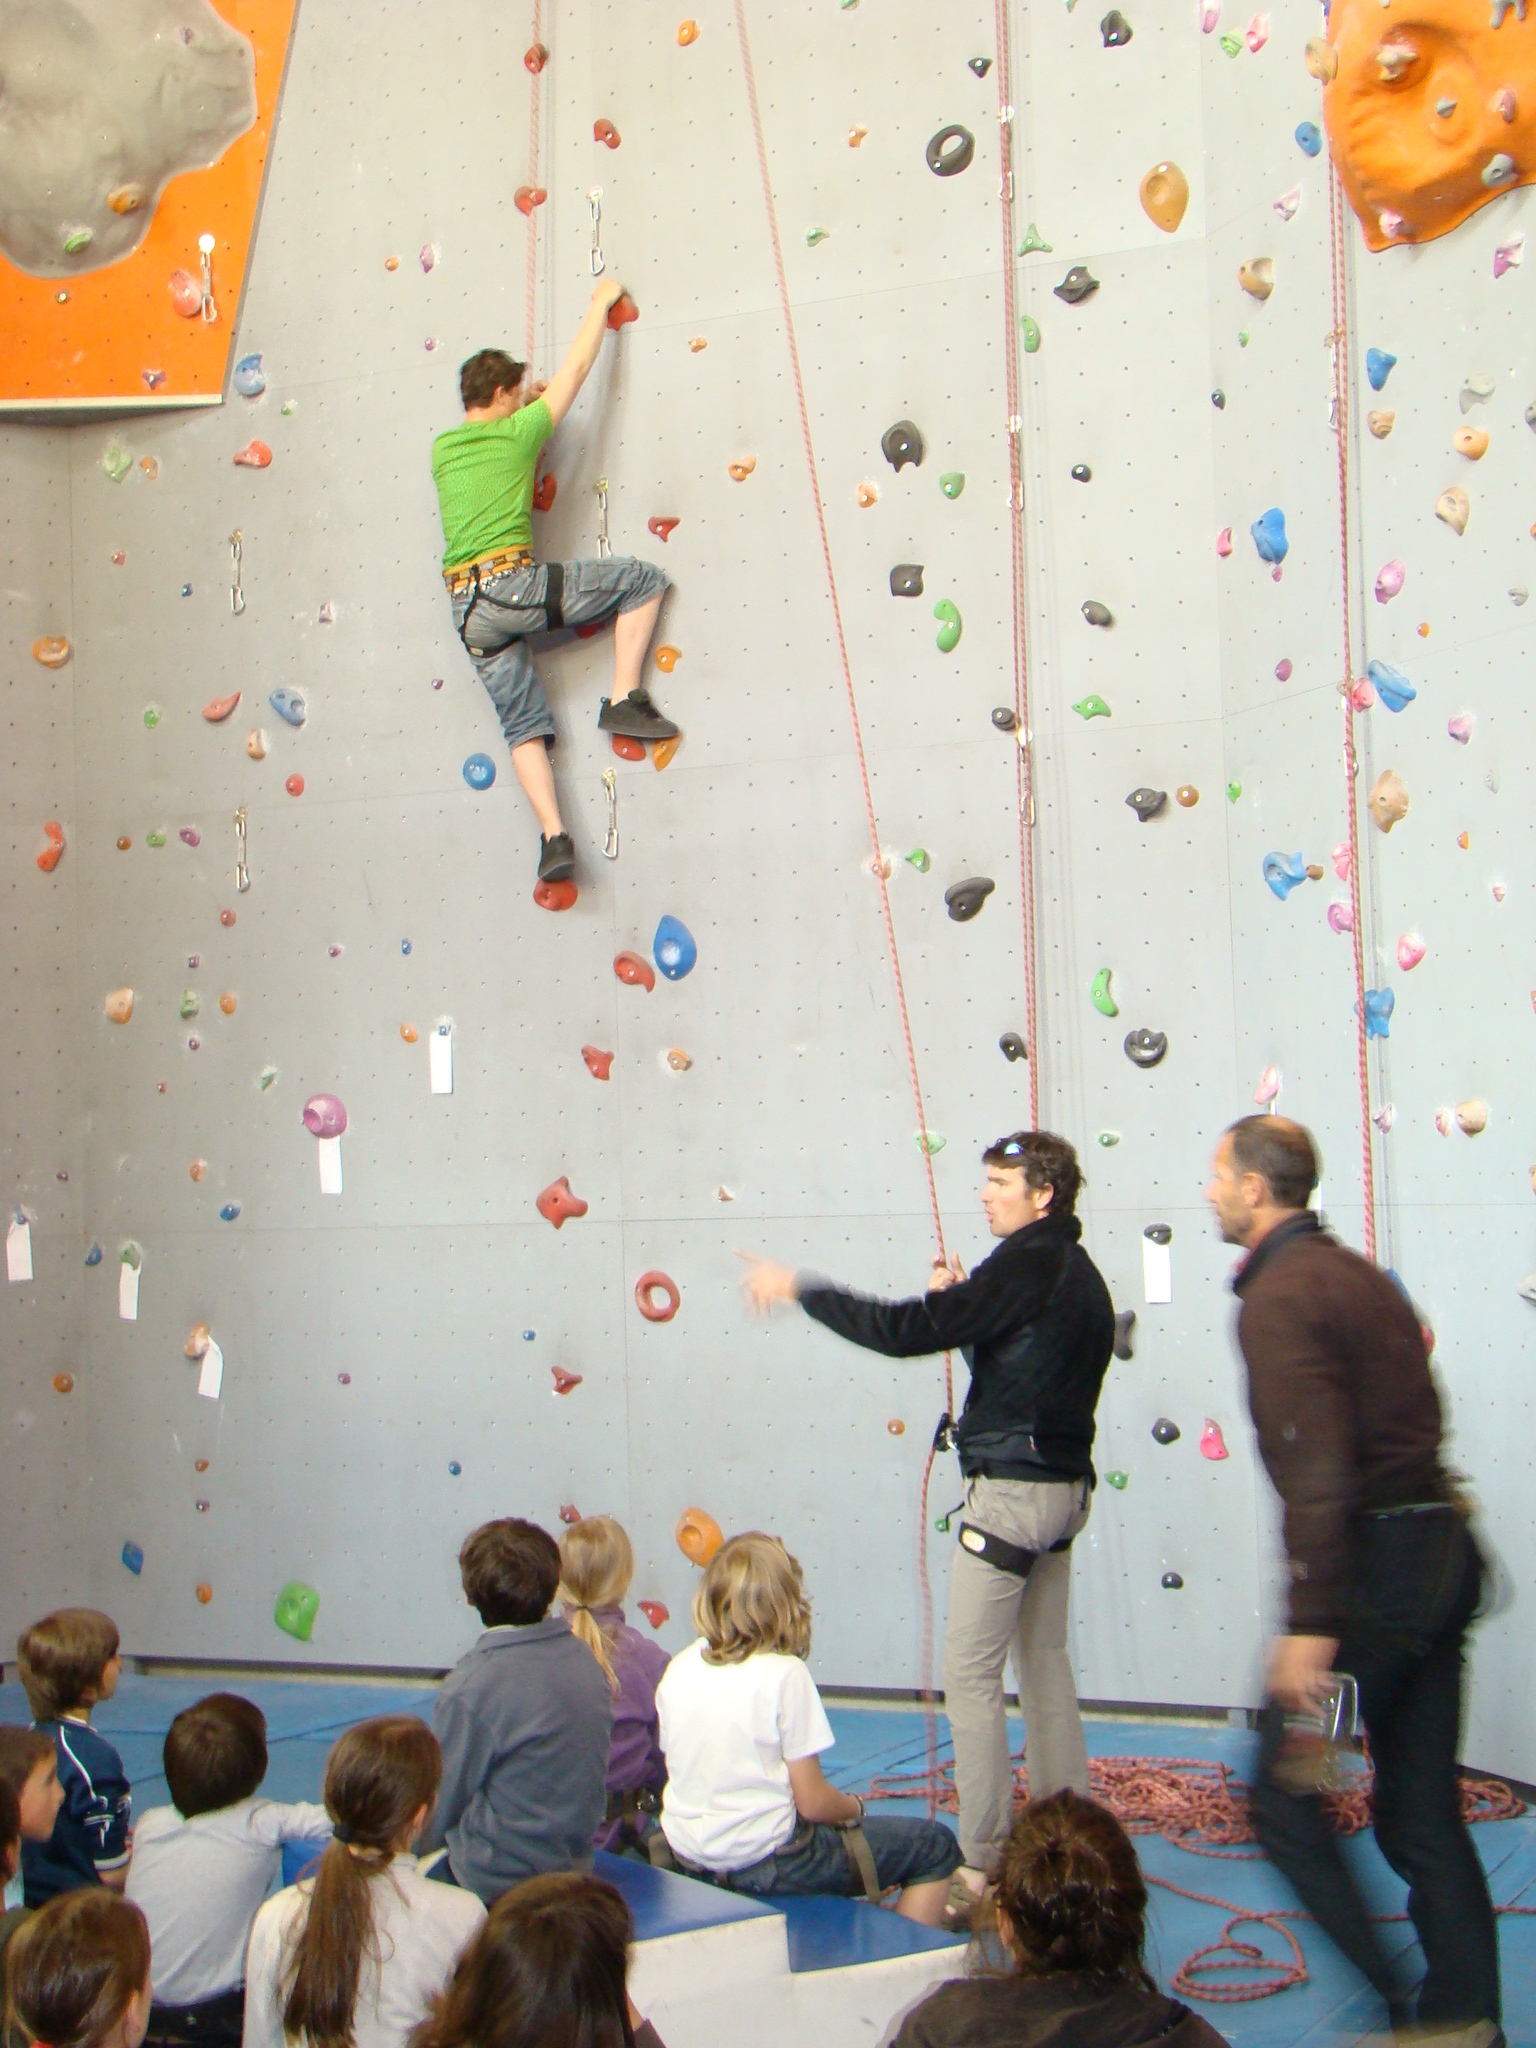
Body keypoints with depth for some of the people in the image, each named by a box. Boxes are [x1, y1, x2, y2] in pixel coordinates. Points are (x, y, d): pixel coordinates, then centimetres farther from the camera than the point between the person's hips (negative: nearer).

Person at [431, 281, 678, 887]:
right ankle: (624, 698, -3)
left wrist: (522, 400, 48)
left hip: (466, 609, 6)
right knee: (644, 579, 6)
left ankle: (554, 837, -8)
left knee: (523, 725, 7)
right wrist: (601, 303, 28)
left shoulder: (442, 448, 18)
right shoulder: (518, 432, 5)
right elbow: (576, 368, 15)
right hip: (513, 583, -5)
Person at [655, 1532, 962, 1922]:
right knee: (936, 1848, 5)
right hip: (763, 1861, -7)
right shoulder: (785, 1674, -17)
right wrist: (855, 1807, 6)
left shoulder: (678, 1668, 1)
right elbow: (814, 1803, -16)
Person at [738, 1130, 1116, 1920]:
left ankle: (982, 1866, -3)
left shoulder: (1026, 1265, -16)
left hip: (1009, 1490, -10)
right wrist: (962, 1304, 9)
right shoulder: (1079, 1273, 14)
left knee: (970, 1673, -5)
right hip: (1062, 1487, 10)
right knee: (1044, 1663, 17)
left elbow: (904, 1331, -22)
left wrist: (798, 1289, -16)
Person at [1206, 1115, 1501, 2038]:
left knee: (1284, 1795, 3)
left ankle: (1378, 2004, 3)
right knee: (1424, 1813, 14)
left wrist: (1311, 1625, -24)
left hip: (1378, 1566, -9)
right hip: (1442, 1551, 9)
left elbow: (1316, 1471, -23)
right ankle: (1466, 2020, 17)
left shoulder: (1280, 1298, -14)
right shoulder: (1359, 1274, 15)